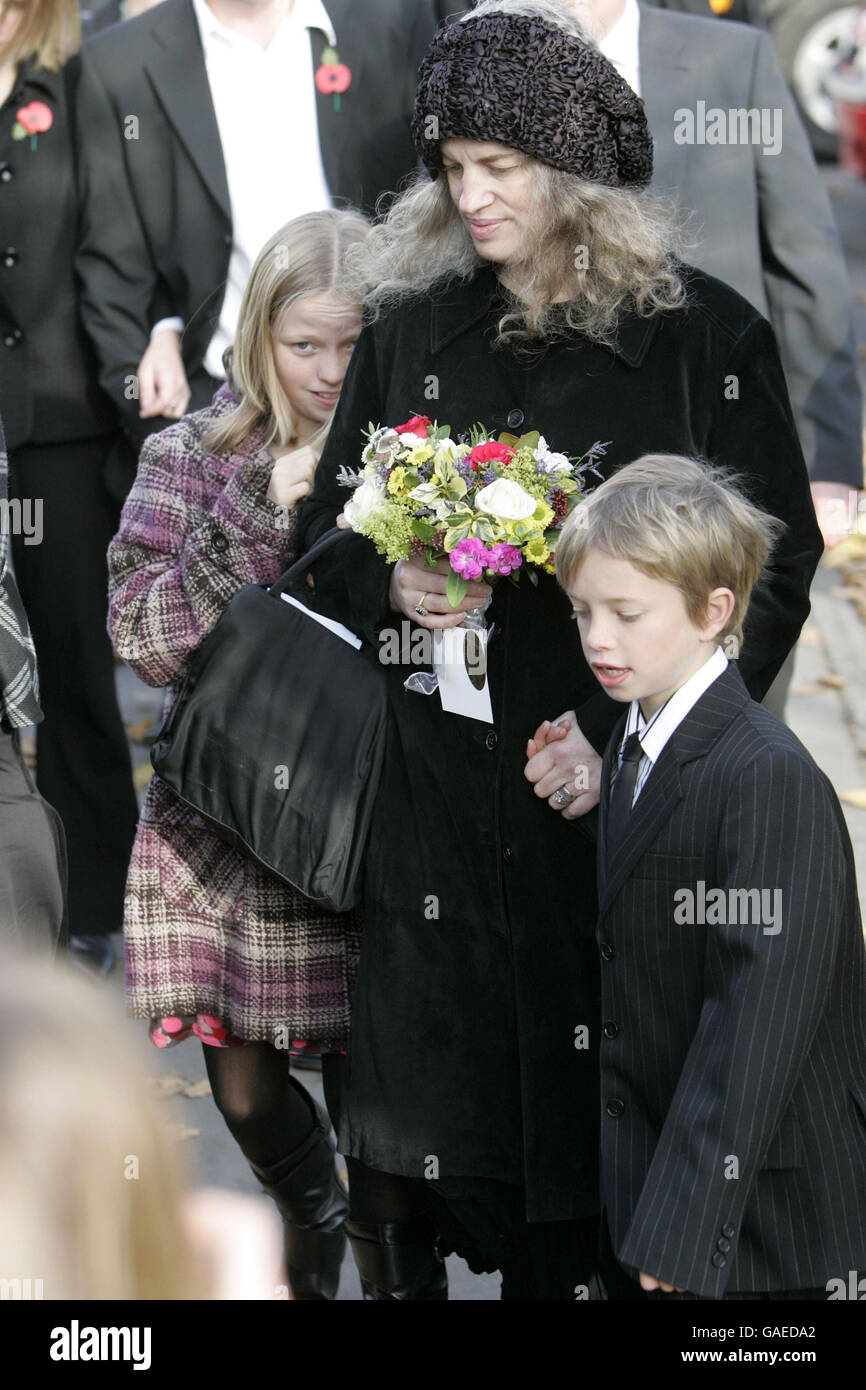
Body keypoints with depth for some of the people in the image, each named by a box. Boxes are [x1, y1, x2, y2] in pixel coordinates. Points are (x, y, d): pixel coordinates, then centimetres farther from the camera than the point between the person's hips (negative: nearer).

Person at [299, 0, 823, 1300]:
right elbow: (328, 531, 17)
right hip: (440, 789, 3)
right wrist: (390, 585, -7)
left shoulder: (708, 339, -4)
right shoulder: (411, 330, 7)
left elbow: (773, 572, -2)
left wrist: (624, 734, -11)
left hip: (628, 783, -3)